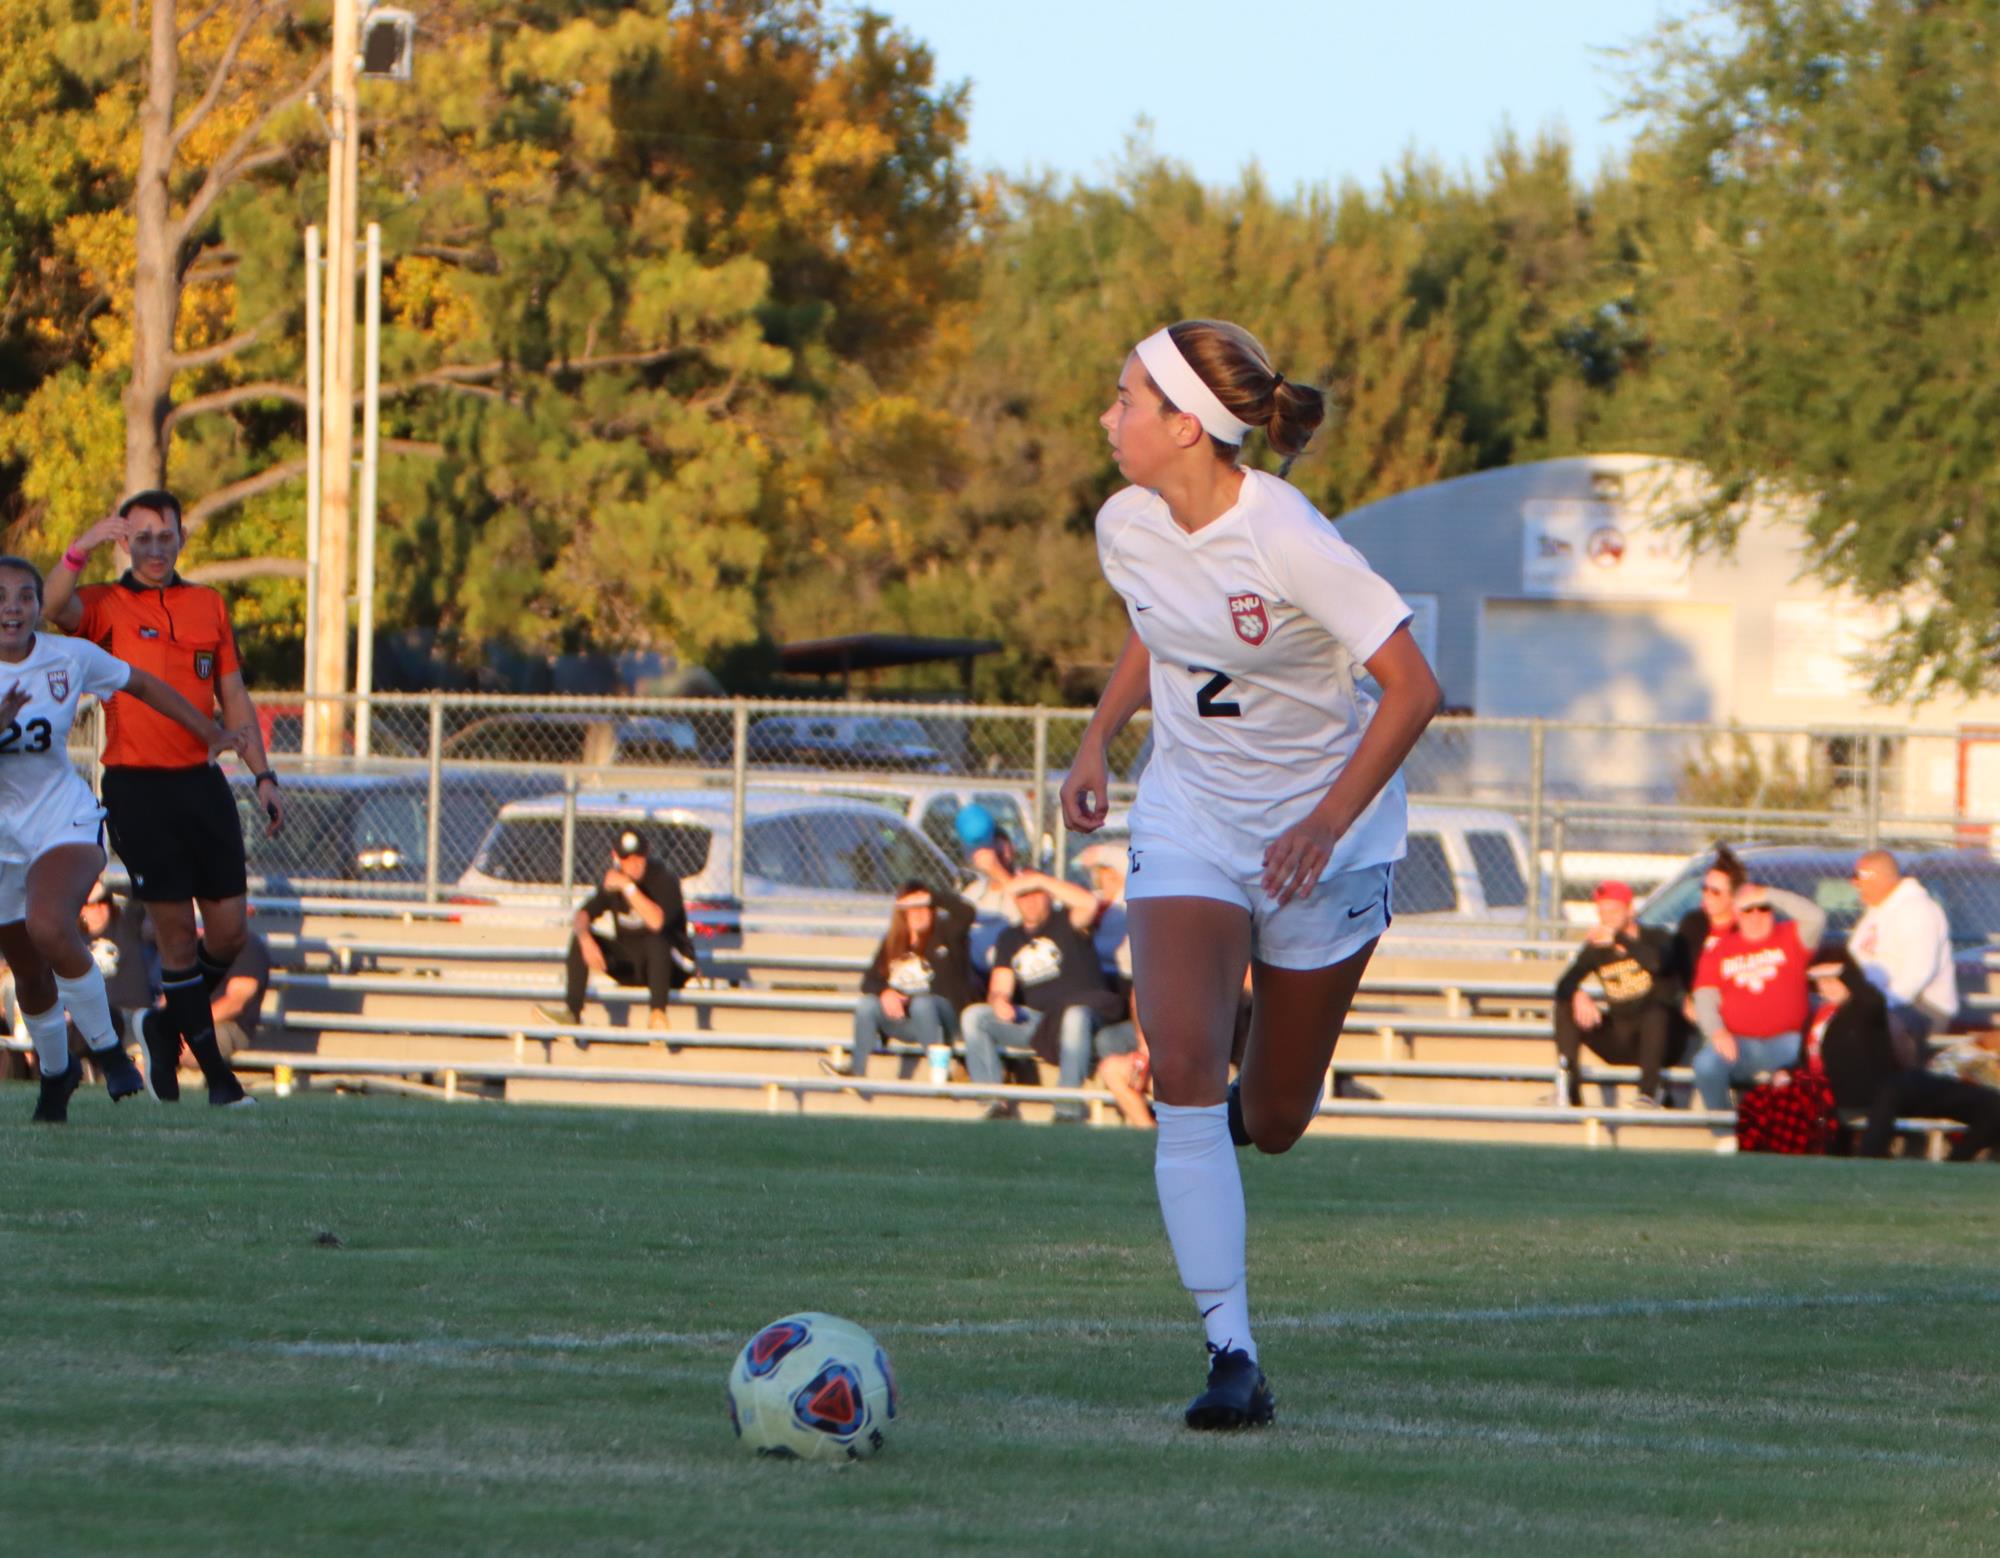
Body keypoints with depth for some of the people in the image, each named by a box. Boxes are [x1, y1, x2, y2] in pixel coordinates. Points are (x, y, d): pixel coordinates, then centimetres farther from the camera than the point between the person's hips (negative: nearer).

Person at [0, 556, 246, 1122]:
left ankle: (107, 1049, -14)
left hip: (63, 817, -2)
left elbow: (142, 684, 10)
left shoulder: (71, 657, -9)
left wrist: (210, 733, 12)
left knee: (49, 926, -32)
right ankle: (54, 1071, 42)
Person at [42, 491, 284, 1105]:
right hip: (137, 786, -4)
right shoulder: (106, 605, 0)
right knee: (176, 931, -4)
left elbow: (234, 700, 17)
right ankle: (213, 1068, 5)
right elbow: (54, 608, -23)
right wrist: (81, 551, -39)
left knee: (230, 929, 1)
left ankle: (168, 1031, 26)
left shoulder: (209, 606, 13)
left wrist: (263, 776, 10)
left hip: (201, 782, 4)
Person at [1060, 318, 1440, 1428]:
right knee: (1182, 1070, -19)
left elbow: (1412, 689, -21)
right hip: (1188, 823, 4)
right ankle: (1231, 1357, -21)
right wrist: (1098, 739, 7)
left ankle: (1250, 1107, 46)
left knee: (1274, 1123, 6)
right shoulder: (1128, 526, -5)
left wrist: (1327, 824, -28)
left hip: (1324, 835, -4)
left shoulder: (1288, 539, -24)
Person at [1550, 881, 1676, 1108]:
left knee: (1656, 1010, -36)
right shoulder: (1597, 949, 6)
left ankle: (1649, 1092, -38)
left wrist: (1619, 938, -35)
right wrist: (1578, 996, -26)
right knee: (1565, 1008, -12)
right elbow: (1563, 986, -3)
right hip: (1617, 1046, 4)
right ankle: (1567, 1090, -23)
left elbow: (1657, 962, -29)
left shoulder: (1652, 939, -4)